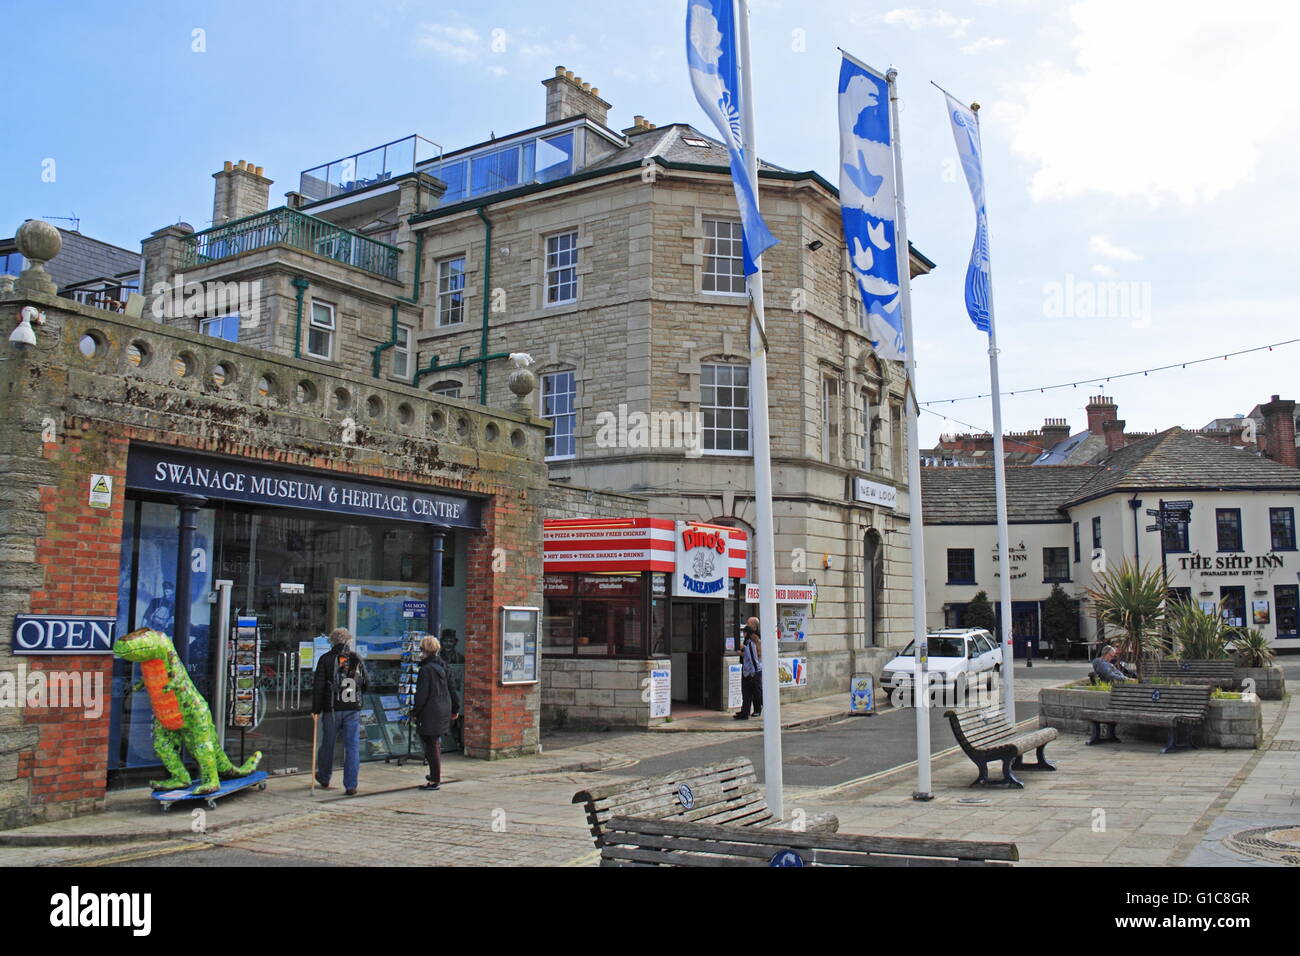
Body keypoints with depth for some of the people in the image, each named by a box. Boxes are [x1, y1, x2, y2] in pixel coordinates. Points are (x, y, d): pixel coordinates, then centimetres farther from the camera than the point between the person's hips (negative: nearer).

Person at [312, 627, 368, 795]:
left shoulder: (326, 658, -2)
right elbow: (366, 684, 10)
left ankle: (324, 779, 33)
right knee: (352, 745, 2)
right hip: (353, 709, 1)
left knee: (327, 744, 16)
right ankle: (350, 785, -3)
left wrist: (316, 710, -1)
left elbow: (318, 685, -5)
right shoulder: (357, 659, 5)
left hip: (332, 709, -1)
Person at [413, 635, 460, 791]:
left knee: (432, 745, -1)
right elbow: (451, 688, 13)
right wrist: (455, 708, 21)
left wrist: (415, 712, -6)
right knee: (436, 743, 21)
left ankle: (435, 781, 3)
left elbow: (422, 694, -16)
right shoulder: (443, 666, 7)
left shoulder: (426, 669, -16)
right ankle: (436, 775, 31)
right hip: (444, 711, 8)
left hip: (430, 712, -8)